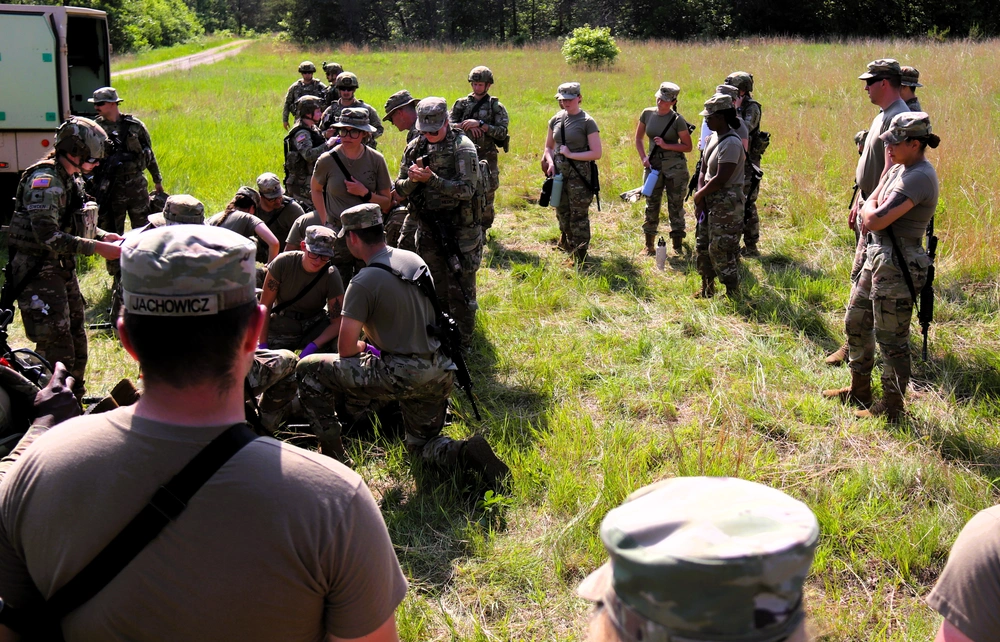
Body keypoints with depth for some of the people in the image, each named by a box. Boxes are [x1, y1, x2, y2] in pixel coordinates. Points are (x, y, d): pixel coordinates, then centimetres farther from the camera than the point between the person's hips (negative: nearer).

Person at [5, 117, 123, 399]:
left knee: (76, 341, 16)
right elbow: (48, 236, -27)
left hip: (63, 268, 10)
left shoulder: (73, 179, 10)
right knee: (57, 347, -10)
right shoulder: (45, 179, -20)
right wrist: (96, 247, -27)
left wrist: (104, 236, 4)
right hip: (38, 272, -10)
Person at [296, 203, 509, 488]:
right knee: (422, 445, 27)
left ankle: (332, 456, 8)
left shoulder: (363, 282, -13)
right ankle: (467, 454, -4)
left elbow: (347, 350, -9)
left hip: (404, 376, -7)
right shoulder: (414, 259, 8)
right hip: (440, 373, 8)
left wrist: (363, 346, 13)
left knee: (308, 369, 4)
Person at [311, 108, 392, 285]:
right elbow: (316, 190, 13)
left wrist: (364, 193, -17)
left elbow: (386, 204, 0)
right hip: (338, 235, -1)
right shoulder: (327, 160, -7)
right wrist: (325, 222, 4)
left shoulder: (376, 160, -4)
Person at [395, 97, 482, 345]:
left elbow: (467, 190, -20)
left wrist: (432, 179, -25)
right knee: (435, 289, 16)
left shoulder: (463, 147, -11)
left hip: (459, 230, -6)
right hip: (427, 229, 6)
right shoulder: (415, 148, 5)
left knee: (460, 290, 0)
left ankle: (462, 343, 11)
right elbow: (400, 190, 6)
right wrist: (412, 179, -16)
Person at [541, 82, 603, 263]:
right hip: (559, 172, 6)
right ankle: (568, 246, 34)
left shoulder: (587, 122, -9)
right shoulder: (556, 120, 7)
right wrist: (550, 162, -2)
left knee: (579, 216, 0)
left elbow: (596, 153, -12)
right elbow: (548, 147, 18)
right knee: (562, 214, 15)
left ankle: (580, 259, 8)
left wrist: (570, 154, -15)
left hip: (579, 173, -6)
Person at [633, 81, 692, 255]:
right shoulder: (647, 114, 1)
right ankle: (649, 245, 19)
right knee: (651, 204, 9)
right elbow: (639, 138, 12)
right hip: (653, 164, 4)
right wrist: (643, 157, -2)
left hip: (675, 165, -3)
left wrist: (666, 145, -17)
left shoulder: (677, 120, -10)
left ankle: (677, 245, 11)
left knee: (675, 205, 3)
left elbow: (688, 146, -6)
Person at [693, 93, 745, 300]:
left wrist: (699, 195, -12)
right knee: (703, 247, 16)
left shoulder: (731, 143, -21)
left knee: (721, 251, -5)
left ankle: (733, 295, 7)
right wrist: (701, 194, -5)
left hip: (727, 204, -10)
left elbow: (720, 179, -24)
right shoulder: (713, 138, 9)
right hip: (711, 201, 10)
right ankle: (707, 290, 30)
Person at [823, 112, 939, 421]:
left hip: (898, 266, -10)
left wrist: (870, 213, -5)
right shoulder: (898, 168, 9)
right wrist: (872, 216, -3)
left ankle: (891, 407, 15)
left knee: (891, 339, 1)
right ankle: (859, 390, 36)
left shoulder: (918, 177, -22)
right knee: (856, 323, 20)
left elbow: (875, 219, -26)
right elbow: (869, 206, 16)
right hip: (877, 257, 10)